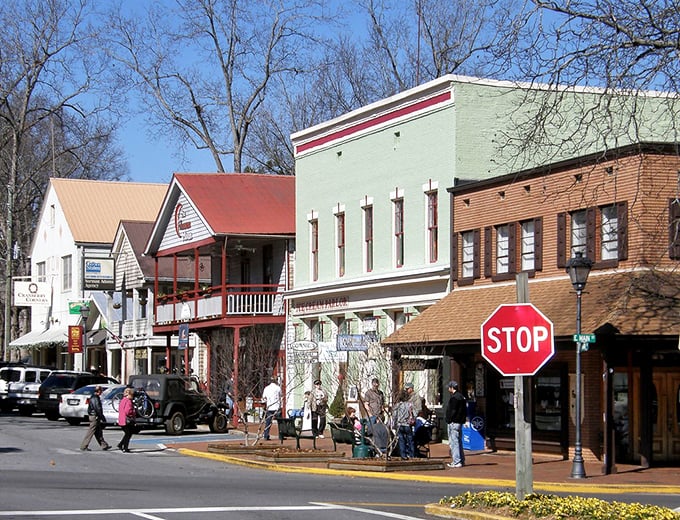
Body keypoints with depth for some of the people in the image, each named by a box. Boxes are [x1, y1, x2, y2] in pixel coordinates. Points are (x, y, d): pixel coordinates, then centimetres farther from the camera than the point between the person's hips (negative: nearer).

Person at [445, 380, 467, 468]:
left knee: (453, 442, -8)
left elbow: (452, 411, -19)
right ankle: (461, 460, 20)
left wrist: (449, 421, -12)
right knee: (459, 442, 16)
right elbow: (465, 410, 19)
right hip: (460, 422, 10)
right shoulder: (461, 396, 15)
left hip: (453, 422, -10)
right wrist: (463, 419, 18)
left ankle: (456, 462, -10)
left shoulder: (454, 397, -15)